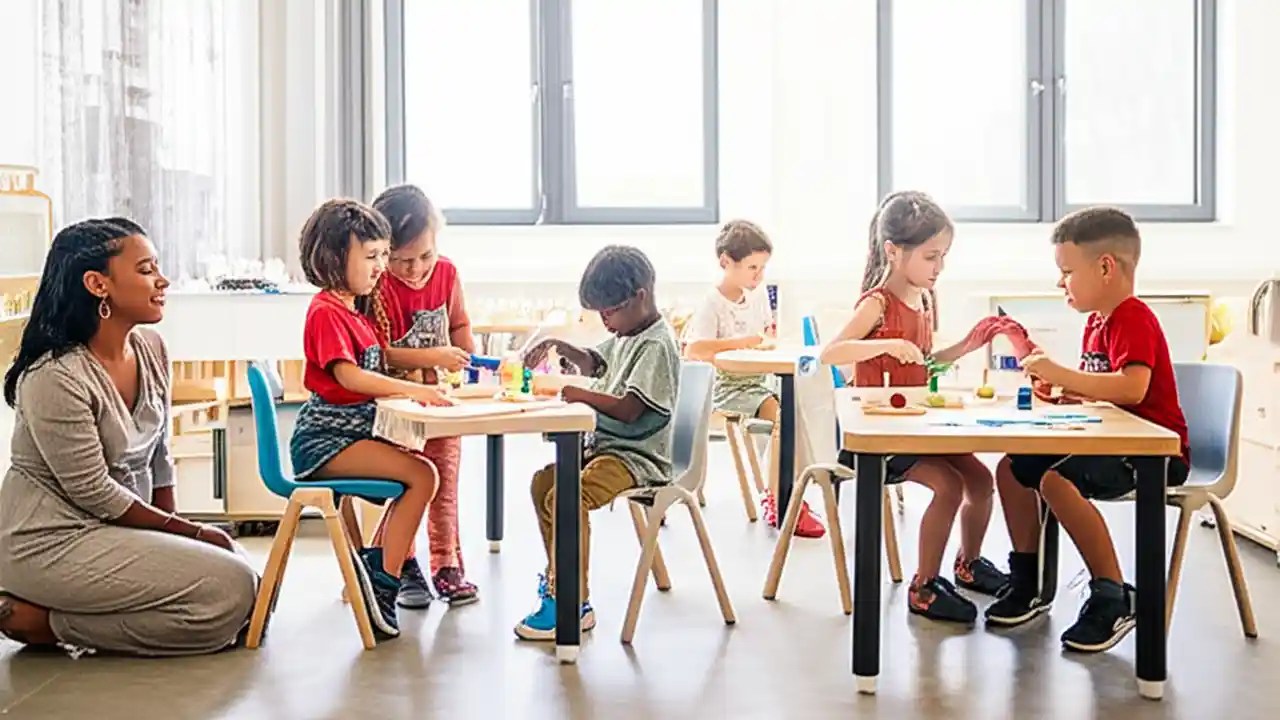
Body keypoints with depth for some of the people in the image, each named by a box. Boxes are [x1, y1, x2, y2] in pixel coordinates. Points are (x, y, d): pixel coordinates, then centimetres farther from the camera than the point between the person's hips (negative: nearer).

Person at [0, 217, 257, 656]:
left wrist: (173, 536, 1)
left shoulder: (151, 348, 2)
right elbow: (94, 495, -18)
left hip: (120, 531, 9)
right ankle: (42, 619, -5)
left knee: (249, 592, -1)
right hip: (52, 541, -9)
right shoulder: (54, 377, -22)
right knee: (230, 590, -19)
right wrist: (192, 534, -10)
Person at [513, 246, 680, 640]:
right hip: (606, 444, 11)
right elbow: (595, 363, 32)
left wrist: (581, 395, -25)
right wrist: (561, 348, 15)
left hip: (639, 455, -11)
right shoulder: (626, 334, 13)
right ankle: (556, 576, 26)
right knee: (543, 481, 14)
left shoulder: (657, 345, -17)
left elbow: (629, 409, -25)